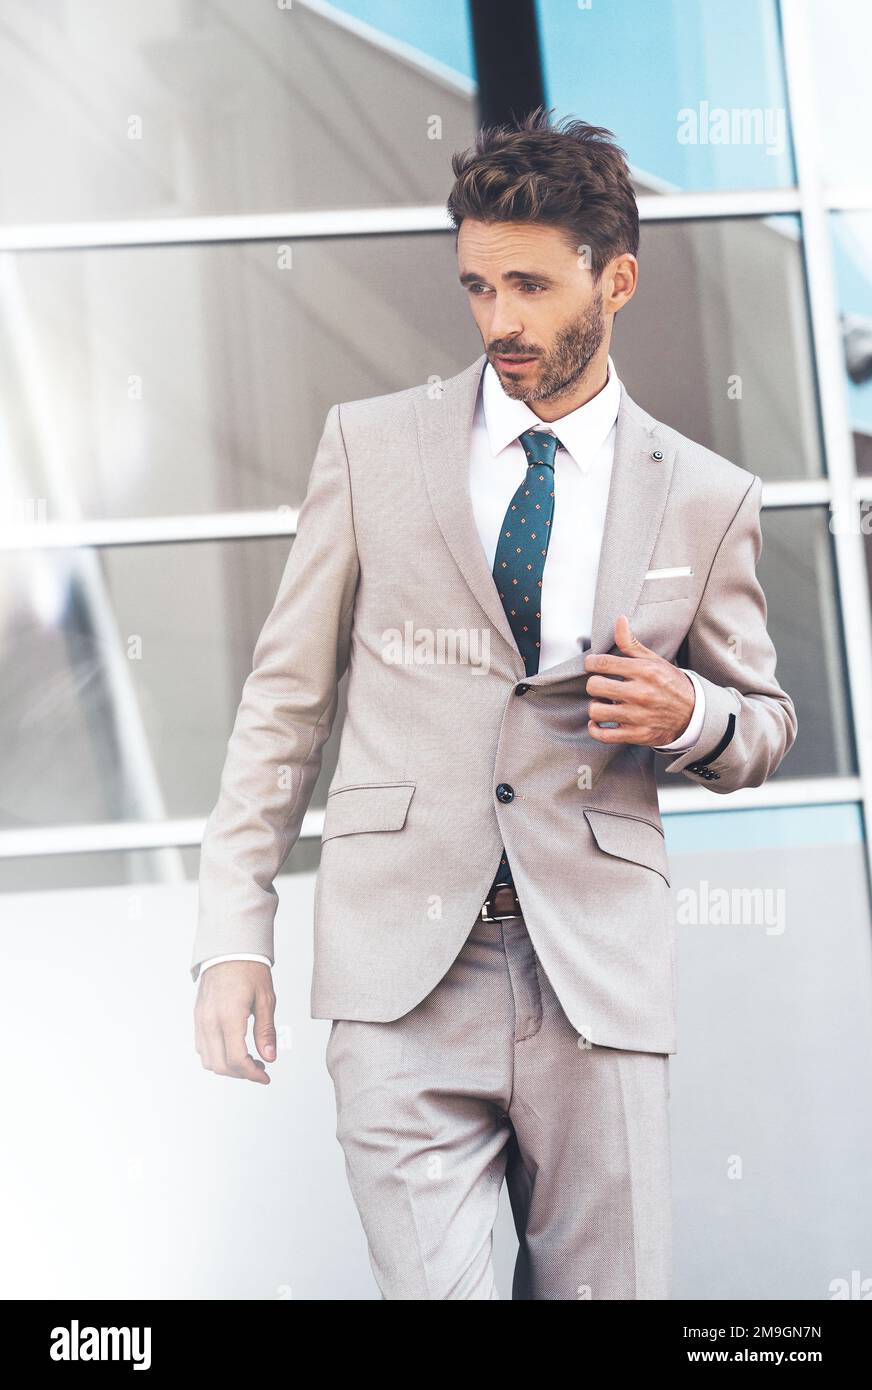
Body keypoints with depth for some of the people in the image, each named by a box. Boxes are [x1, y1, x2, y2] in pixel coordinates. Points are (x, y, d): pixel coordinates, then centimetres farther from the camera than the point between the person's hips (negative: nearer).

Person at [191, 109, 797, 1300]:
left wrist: (689, 715, -7)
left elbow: (765, 727, 18)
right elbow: (286, 696, 7)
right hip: (404, 973, -1)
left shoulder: (707, 498, 7)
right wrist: (235, 932, 0)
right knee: (435, 1281, -11)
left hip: (598, 970, 1)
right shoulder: (371, 447, 6)